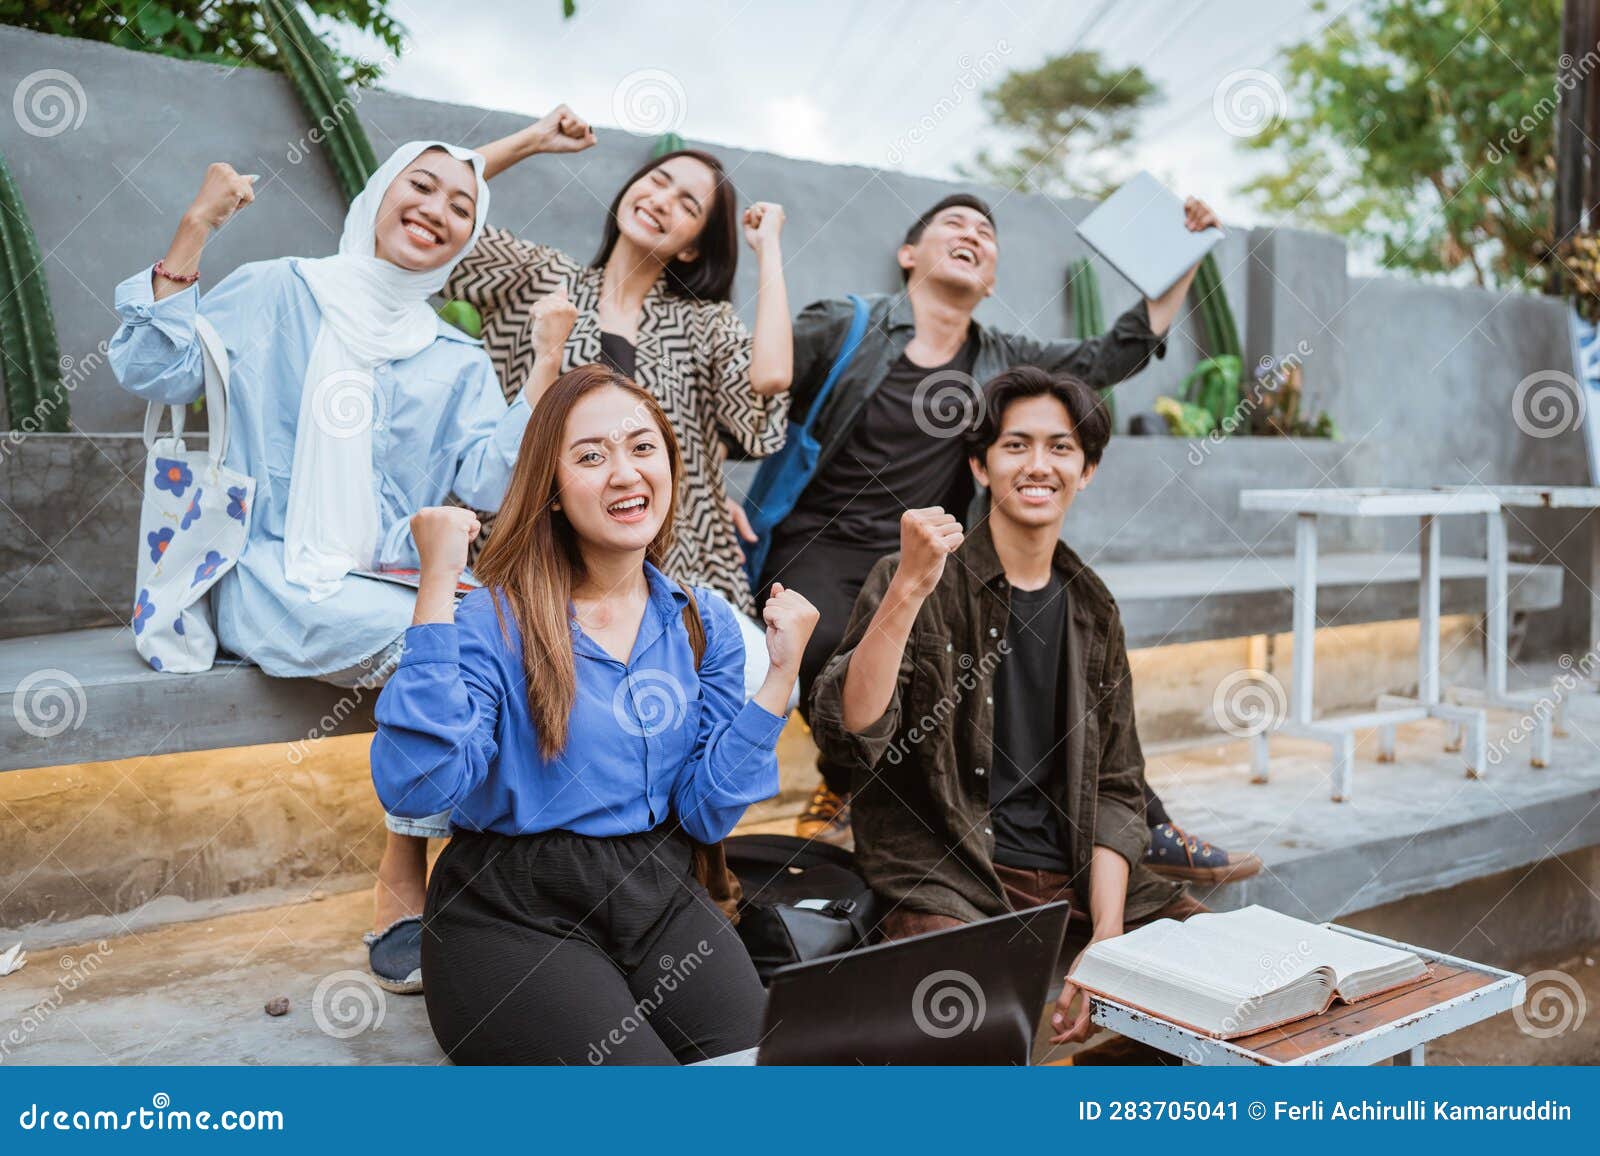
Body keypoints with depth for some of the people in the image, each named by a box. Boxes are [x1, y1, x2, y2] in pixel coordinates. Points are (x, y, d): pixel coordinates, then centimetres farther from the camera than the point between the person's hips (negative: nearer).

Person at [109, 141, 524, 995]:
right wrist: (194, 230, -6)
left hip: (396, 587, 4)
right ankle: (404, 889, -17)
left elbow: (490, 483, -2)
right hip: (273, 582, -3)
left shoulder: (458, 364, 14)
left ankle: (404, 890, -19)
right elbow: (155, 373, -3)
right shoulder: (273, 295, 9)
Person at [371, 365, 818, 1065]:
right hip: (513, 916, -4)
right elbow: (415, 789, -25)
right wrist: (437, 587, -26)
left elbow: (705, 812, -1)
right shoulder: (494, 623, -10)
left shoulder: (703, 622, 3)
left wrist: (780, 674, -9)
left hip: (660, 900, 4)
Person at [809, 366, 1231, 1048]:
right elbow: (846, 732, -18)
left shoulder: (1092, 608, 11)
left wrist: (1107, 938, -5)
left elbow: (1115, 788, 9)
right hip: (947, 882, -5)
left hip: (1075, 881, 5)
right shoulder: (910, 586, -3)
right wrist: (910, 588, -29)